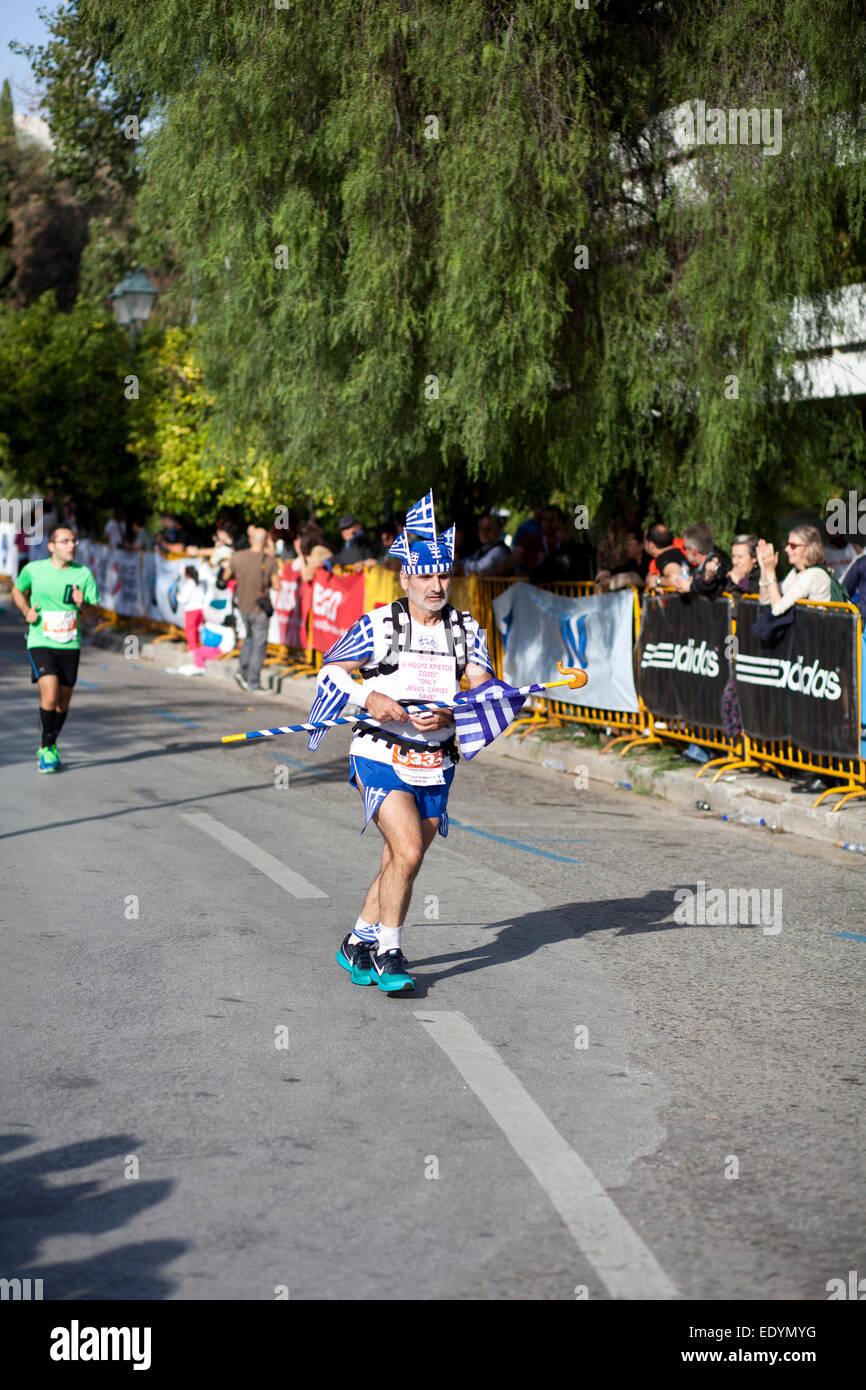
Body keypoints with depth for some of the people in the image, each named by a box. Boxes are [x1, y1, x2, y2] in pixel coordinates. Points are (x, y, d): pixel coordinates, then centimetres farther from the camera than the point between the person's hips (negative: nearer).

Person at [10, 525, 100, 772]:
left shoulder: (83, 573, 0)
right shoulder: (33, 569, -3)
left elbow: (95, 609, 4)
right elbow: (17, 590, 16)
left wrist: (82, 605, -18)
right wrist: (26, 611, -1)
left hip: (70, 645, 3)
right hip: (40, 643, -3)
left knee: (63, 702, 9)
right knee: (49, 696, -18)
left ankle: (50, 746, 31)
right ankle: (47, 748, 0)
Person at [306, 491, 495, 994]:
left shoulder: (468, 631, 4)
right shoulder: (379, 625, -6)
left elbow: (486, 689, -4)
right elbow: (331, 671, -2)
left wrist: (450, 713, -23)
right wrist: (369, 697, -20)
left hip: (436, 767, 5)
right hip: (381, 758, -4)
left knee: (400, 863, 12)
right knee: (408, 853, -19)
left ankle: (359, 944, 30)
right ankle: (388, 952, -4)